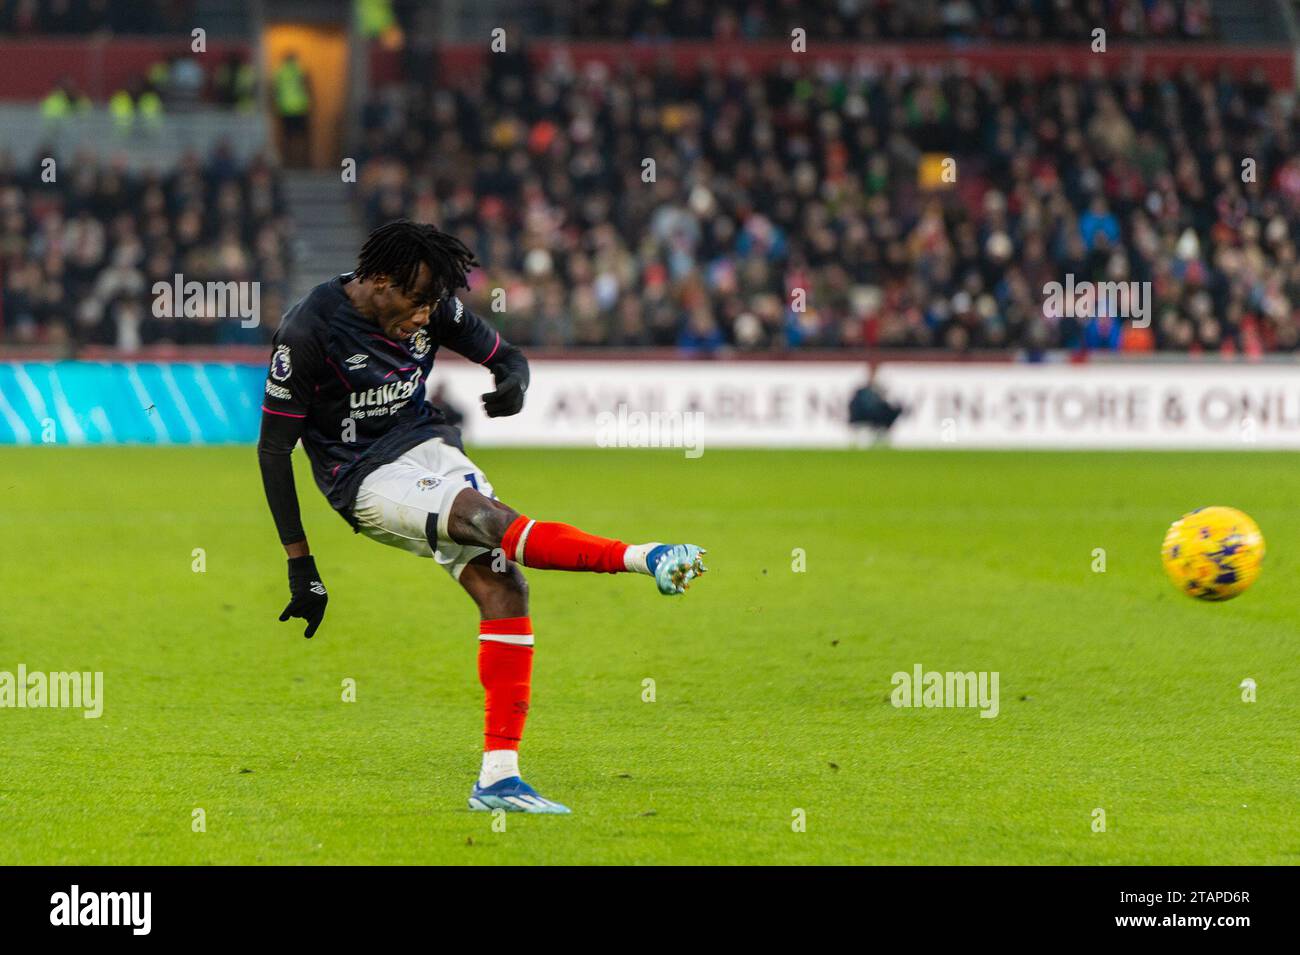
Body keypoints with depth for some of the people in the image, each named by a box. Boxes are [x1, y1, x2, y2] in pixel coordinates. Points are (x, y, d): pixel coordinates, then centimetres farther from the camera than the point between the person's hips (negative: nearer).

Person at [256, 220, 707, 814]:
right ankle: (644, 559, -38)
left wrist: (513, 383, -16)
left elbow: (506, 355, 12)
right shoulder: (307, 332, -17)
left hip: (429, 446, 6)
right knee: (492, 521, -31)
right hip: (367, 480, -6)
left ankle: (498, 775, -12)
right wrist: (300, 564, -13)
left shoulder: (434, 309, -1)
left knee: (502, 584, -12)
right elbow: (273, 449, -12)